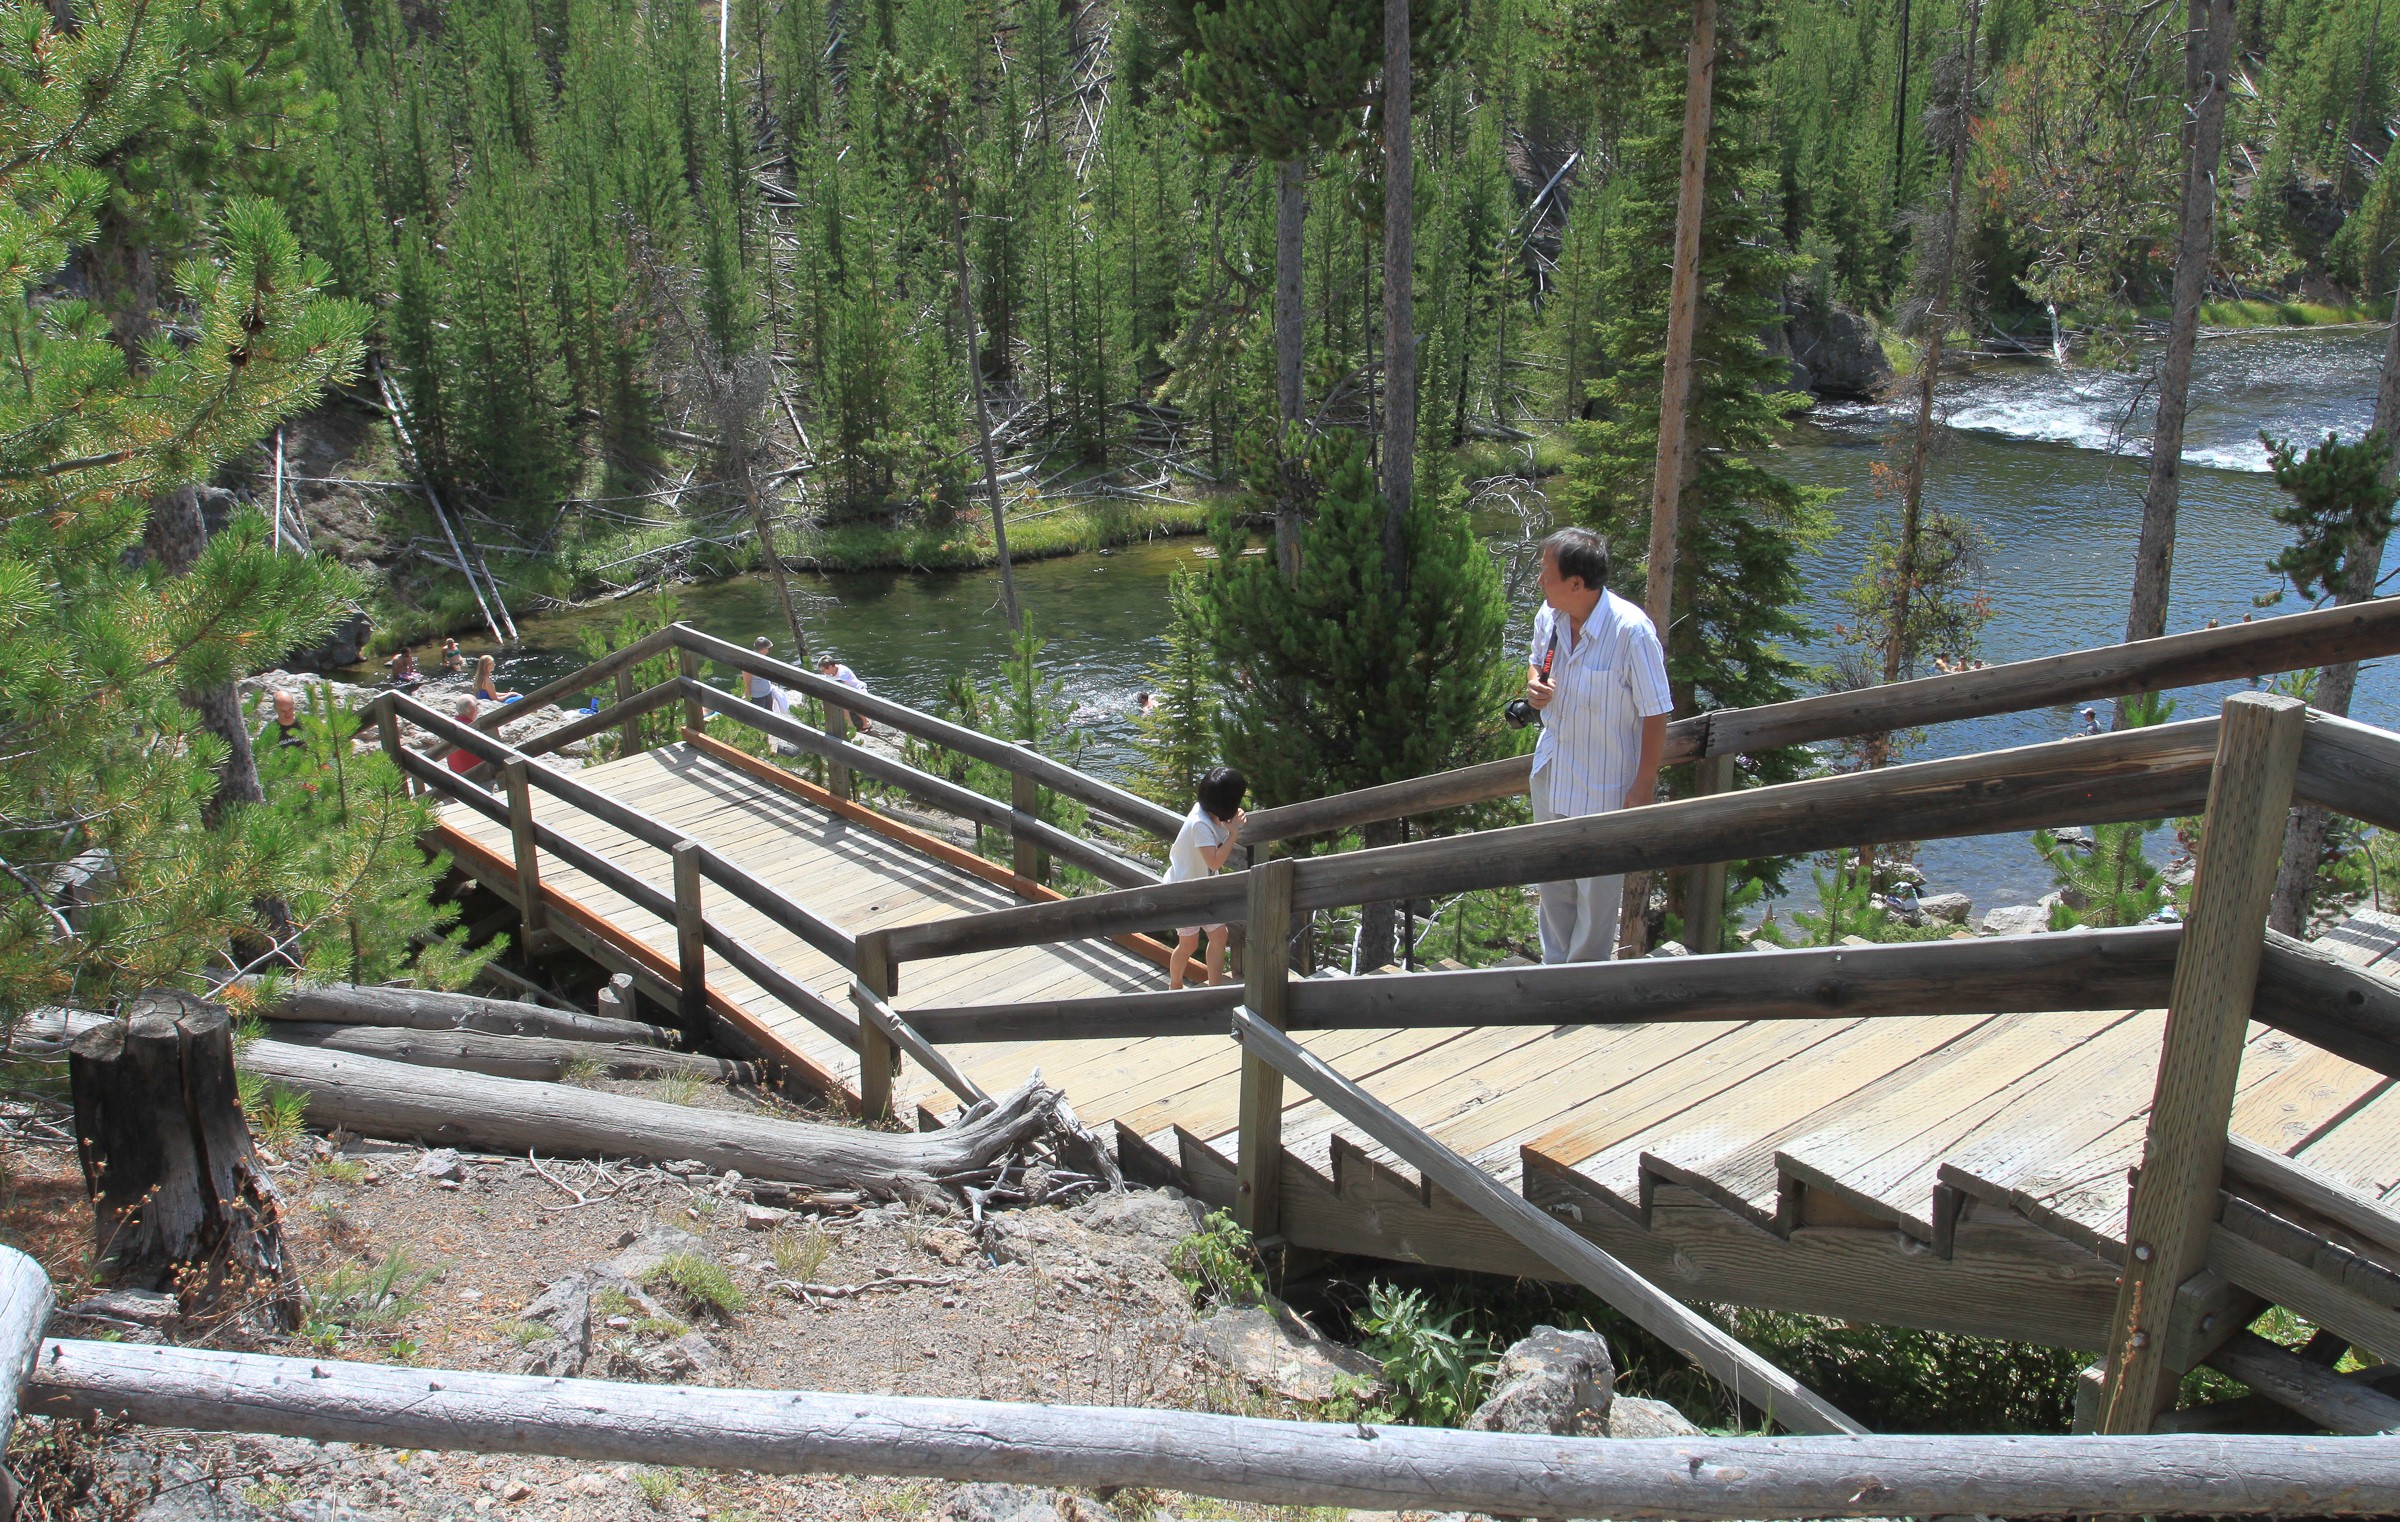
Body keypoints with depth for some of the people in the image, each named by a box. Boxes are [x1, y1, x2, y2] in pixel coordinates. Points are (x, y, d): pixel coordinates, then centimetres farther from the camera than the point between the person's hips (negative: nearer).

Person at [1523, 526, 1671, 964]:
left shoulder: (1632, 631, -26)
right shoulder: (1549, 615, -7)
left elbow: (1655, 714, -18)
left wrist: (1644, 786, -15)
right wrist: (1533, 686, -9)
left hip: (1604, 786, -6)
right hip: (1551, 774, 6)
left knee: (1597, 891, 11)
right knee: (1553, 883, 21)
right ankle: (1555, 967, 41)